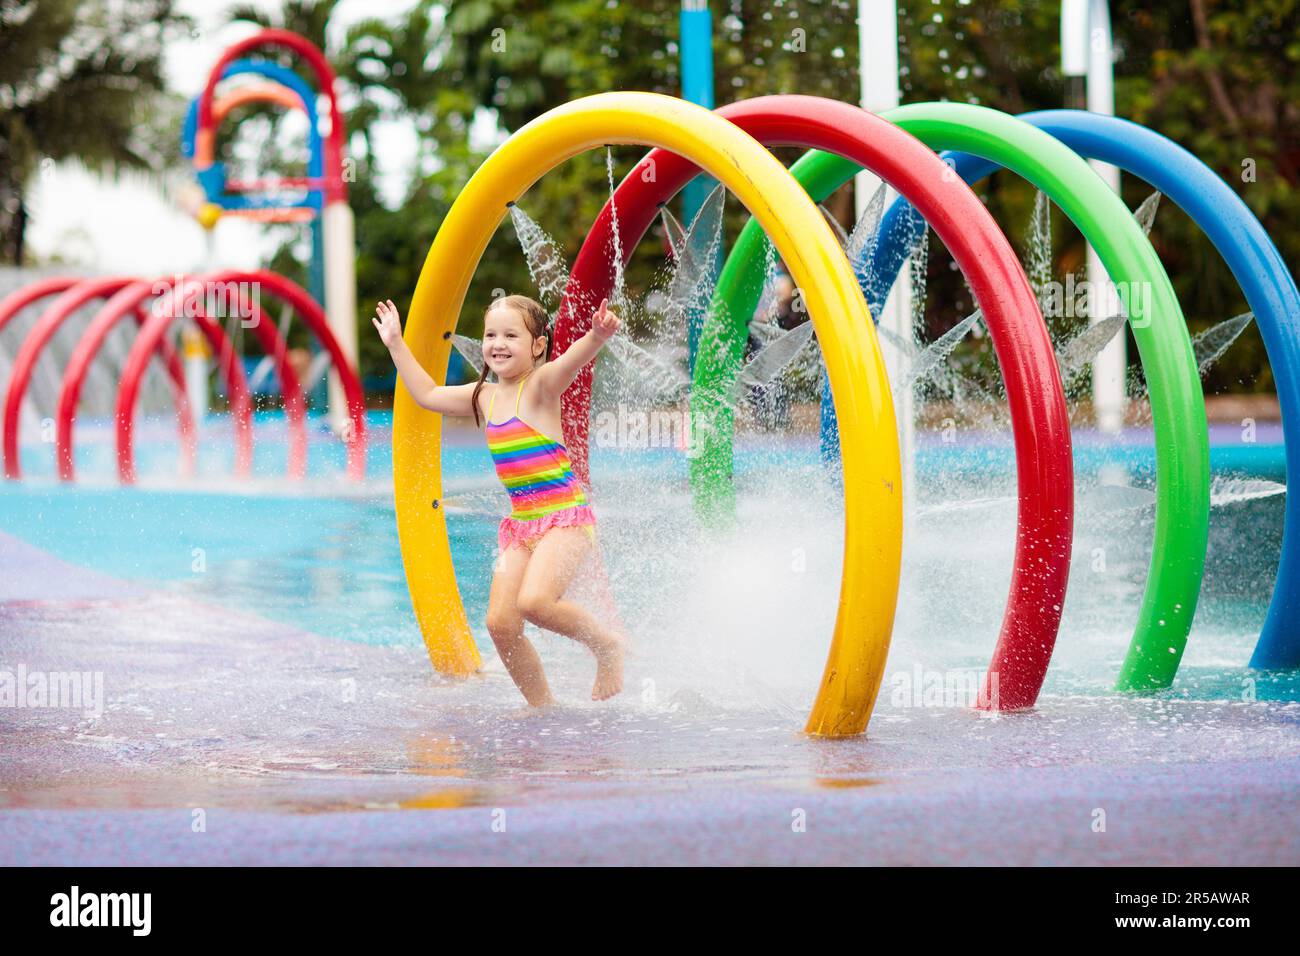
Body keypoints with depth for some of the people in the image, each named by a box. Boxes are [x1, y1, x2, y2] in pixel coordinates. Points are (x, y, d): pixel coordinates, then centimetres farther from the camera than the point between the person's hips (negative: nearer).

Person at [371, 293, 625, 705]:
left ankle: (608, 644, -3)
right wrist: (397, 345, 30)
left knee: (534, 602, -27)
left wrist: (597, 337, -52)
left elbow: (571, 360, -30)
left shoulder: (541, 385, -8)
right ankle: (544, 709, 8)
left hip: (566, 516, -7)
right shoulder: (485, 396, 13)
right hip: (520, 524, 7)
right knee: (500, 622, -6)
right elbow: (428, 395, 29)